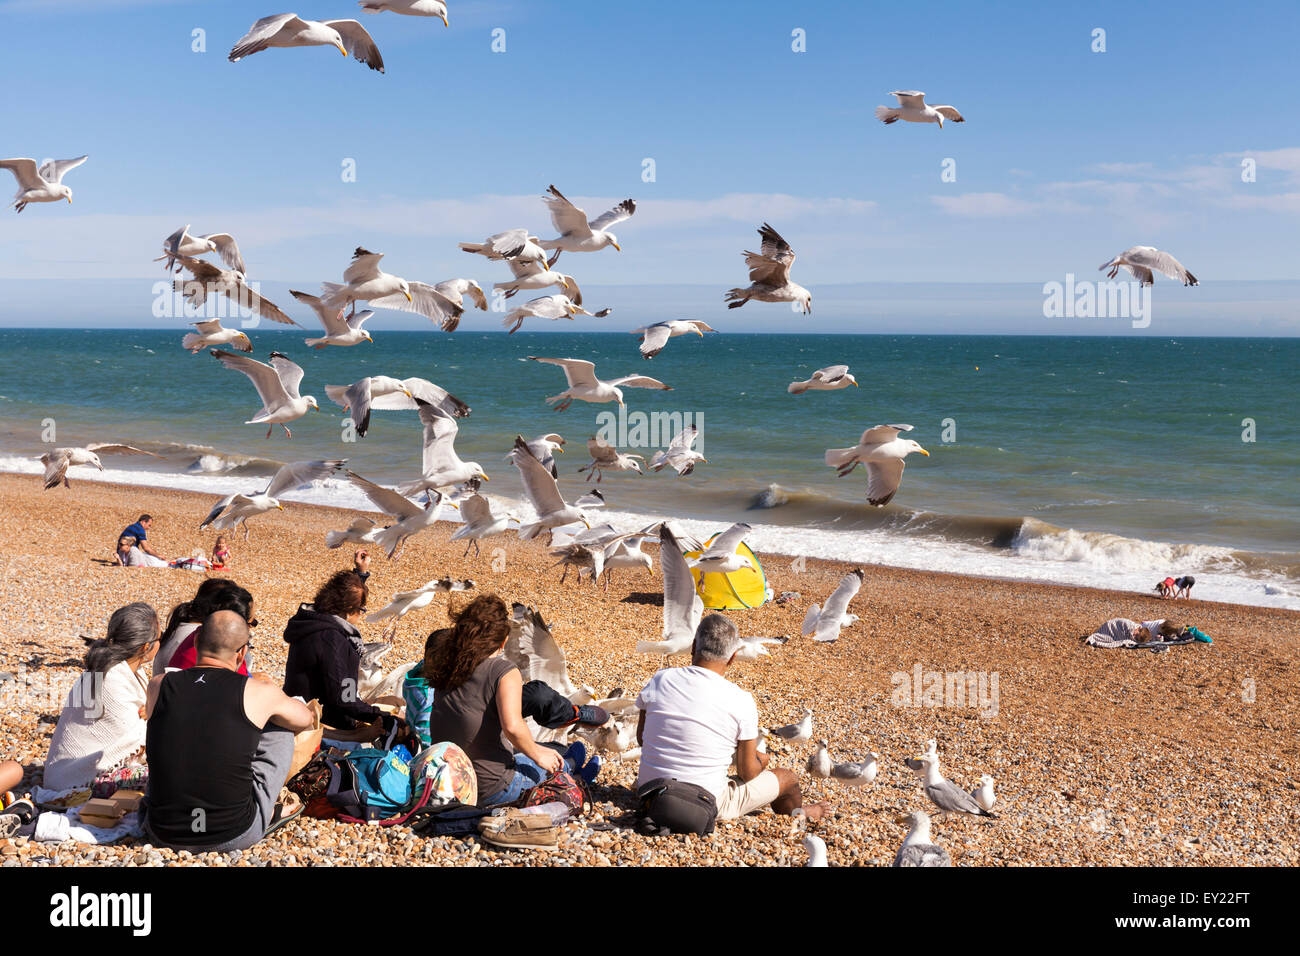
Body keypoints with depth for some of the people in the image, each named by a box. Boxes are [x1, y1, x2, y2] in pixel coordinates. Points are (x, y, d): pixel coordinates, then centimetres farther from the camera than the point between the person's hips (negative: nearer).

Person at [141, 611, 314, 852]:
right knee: (280, 729, 15)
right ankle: (268, 813, 22)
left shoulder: (158, 686, 0)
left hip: (163, 834, 4)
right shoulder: (258, 691, -7)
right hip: (234, 836, -3)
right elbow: (306, 720, 16)